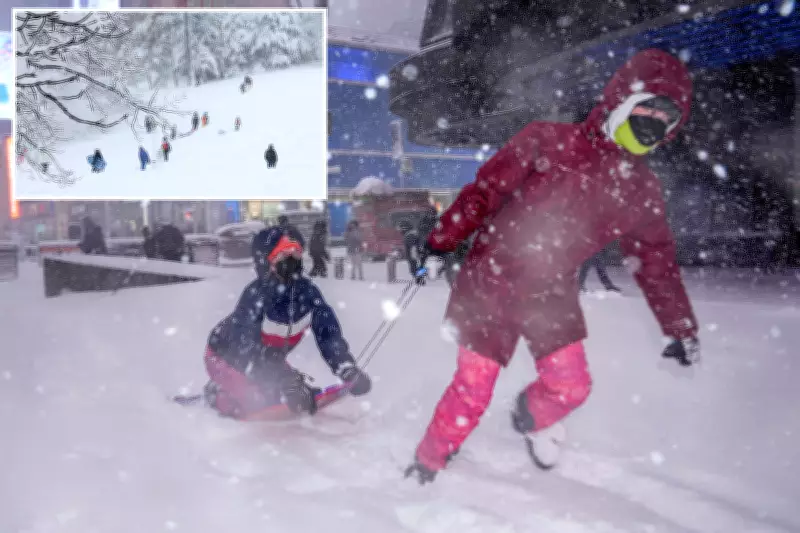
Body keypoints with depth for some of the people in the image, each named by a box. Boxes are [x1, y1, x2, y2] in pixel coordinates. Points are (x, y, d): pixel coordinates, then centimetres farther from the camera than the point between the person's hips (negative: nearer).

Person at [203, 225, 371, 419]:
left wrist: (348, 368, -35)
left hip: (266, 357, 6)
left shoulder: (307, 291, -18)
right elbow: (248, 350, -39)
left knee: (295, 393, -4)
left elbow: (328, 331, -19)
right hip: (227, 356, -6)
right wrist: (286, 382, -48)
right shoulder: (256, 294, -34)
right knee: (260, 402, -18)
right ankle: (217, 394, 9)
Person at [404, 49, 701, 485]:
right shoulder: (548, 141, -12)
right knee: (472, 391, -1)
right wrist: (441, 239, -10)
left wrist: (681, 326, 13)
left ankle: (532, 417, 34)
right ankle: (427, 464, 25)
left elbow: (657, 261, 10)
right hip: (492, 283, -4)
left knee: (570, 386, -3)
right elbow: (484, 191, -10)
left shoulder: (641, 191, 3)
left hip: (552, 295, 4)